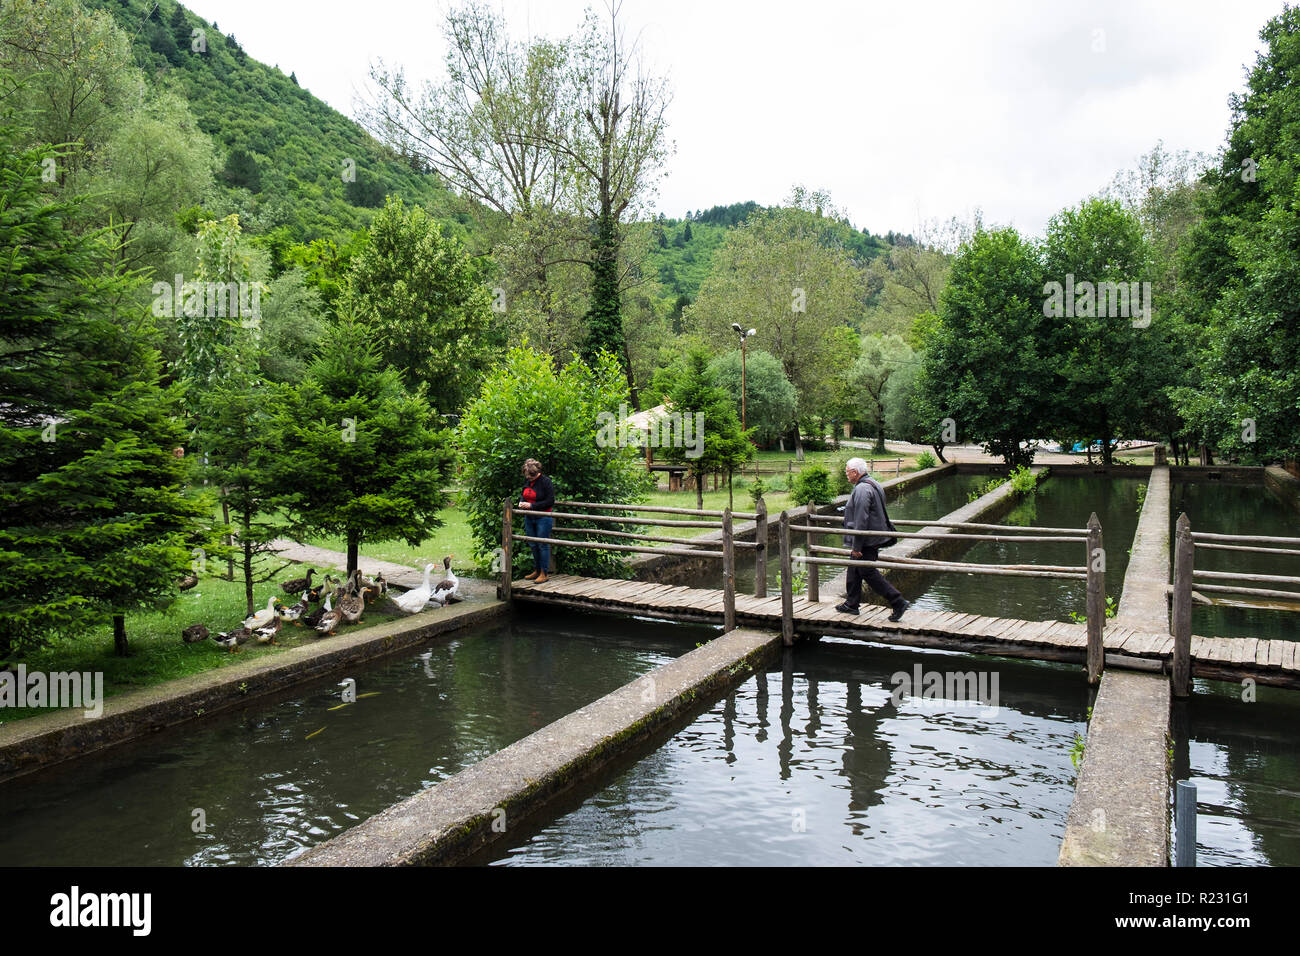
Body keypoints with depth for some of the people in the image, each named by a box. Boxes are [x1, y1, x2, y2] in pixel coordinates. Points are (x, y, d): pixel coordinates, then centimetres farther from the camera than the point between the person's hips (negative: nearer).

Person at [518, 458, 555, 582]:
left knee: (543, 545, -2)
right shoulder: (527, 481, 6)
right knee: (532, 545, 12)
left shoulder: (545, 482, -14)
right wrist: (521, 501, -2)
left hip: (543, 518, -7)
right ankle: (536, 571, 24)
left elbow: (550, 501, -15)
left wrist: (531, 505, -18)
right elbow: (523, 494, 22)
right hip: (529, 517, 7)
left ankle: (543, 573, 4)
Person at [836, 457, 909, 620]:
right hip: (873, 538, 10)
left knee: (868, 573, -5)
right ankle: (851, 604, 26)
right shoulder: (873, 484, 13)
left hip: (866, 541, -10)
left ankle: (898, 602, -3)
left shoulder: (862, 489, -21)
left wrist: (856, 546, -22)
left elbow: (861, 520, -25)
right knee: (854, 570, 17)